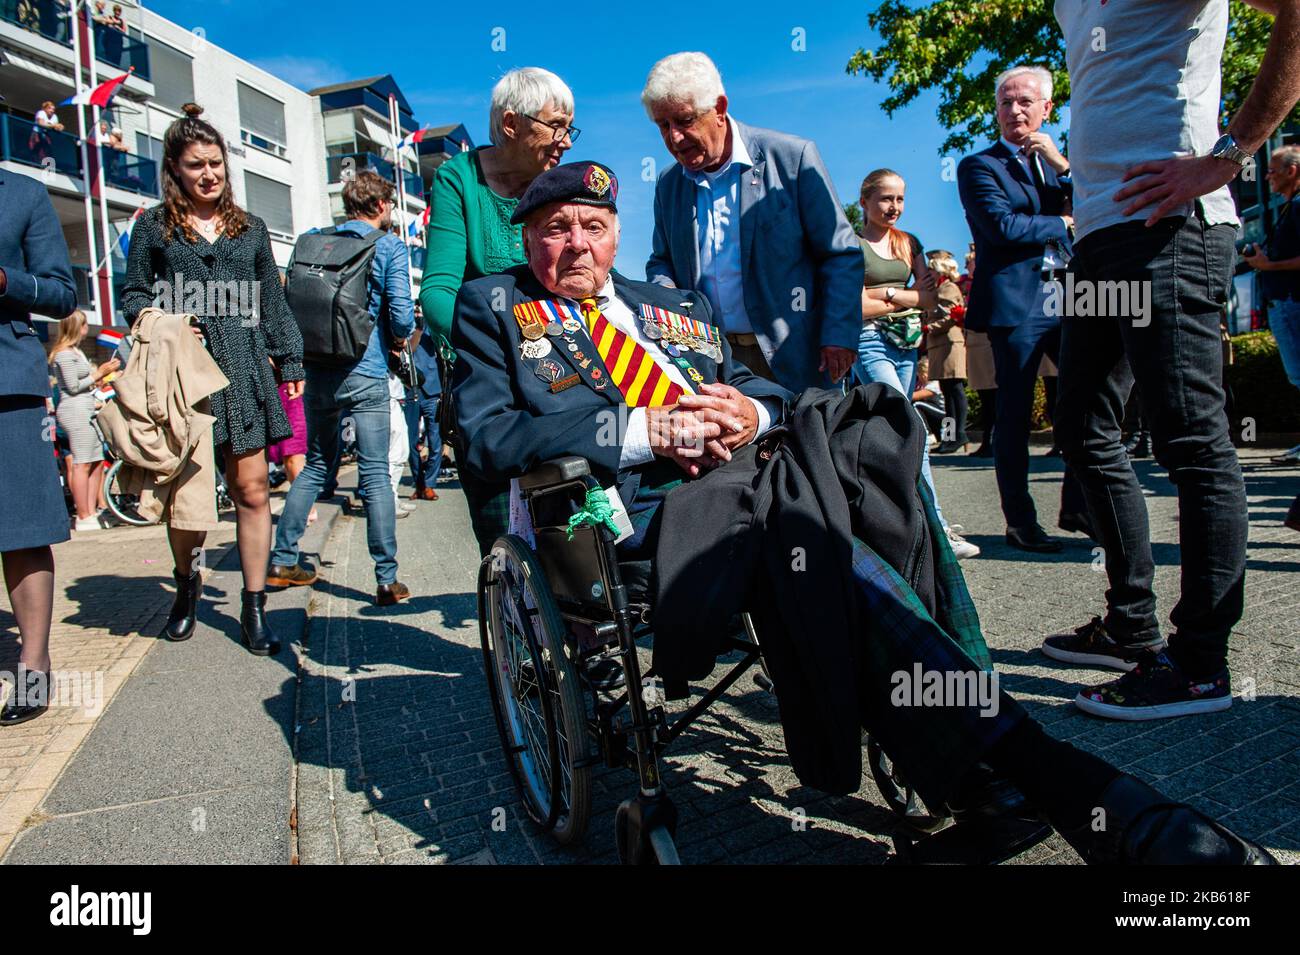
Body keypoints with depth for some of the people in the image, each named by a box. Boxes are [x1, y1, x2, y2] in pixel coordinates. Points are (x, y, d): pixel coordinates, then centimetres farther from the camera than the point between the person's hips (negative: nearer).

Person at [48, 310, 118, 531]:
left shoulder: (76, 351, 23)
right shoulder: (65, 353, -9)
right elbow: (73, 387, -13)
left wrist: (98, 377, 10)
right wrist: (98, 373, -8)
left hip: (85, 411, 11)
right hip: (75, 411, -11)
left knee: (95, 463, 9)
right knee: (82, 463, -10)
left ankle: (91, 512, 12)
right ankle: (83, 518, -8)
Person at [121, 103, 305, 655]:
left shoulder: (250, 229, 17)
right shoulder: (154, 226, 11)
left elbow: (273, 304, 17)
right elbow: (134, 295, 10)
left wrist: (290, 362, 11)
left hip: (243, 371, 1)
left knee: (251, 490, -4)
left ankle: (253, 609, 4)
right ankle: (186, 586, 29)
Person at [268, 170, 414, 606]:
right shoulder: (389, 246, -3)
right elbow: (401, 313, -11)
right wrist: (400, 338, 9)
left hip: (319, 369, 5)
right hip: (366, 374, -5)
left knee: (317, 466, 18)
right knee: (376, 475, -2)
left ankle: (282, 561, 22)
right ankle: (387, 579, 0)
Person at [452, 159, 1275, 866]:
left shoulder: (673, 306, 30)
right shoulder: (493, 307, 17)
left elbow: (762, 387, 23)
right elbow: (490, 436, 0)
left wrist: (752, 412, -5)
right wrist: (641, 430, -12)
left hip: (747, 465, 6)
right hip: (635, 499, -5)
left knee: (872, 415, -21)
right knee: (820, 547, -32)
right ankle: (1026, 761, -29)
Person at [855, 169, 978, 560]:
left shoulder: (908, 243, 15)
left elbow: (931, 297, 6)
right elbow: (857, 306, -12)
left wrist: (886, 294, -6)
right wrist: (910, 298, -4)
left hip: (906, 344, 6)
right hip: (870, 343, -6)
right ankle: (936, 527, -14)